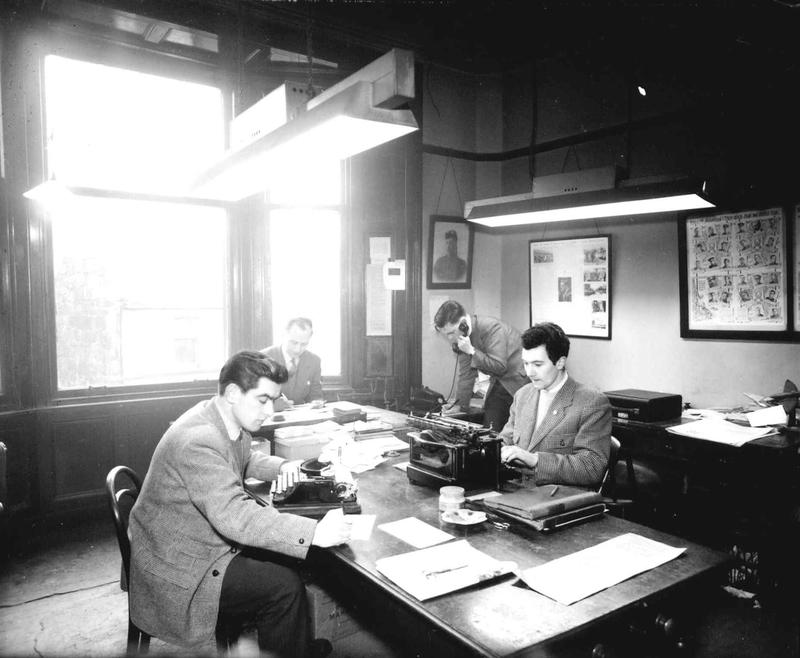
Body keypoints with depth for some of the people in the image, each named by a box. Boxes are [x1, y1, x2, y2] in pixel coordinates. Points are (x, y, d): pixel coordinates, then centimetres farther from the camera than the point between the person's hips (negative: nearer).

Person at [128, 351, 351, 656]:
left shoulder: (230, 421, -2)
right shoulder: (197, 441, -31)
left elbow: (244, 460, 20)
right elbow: (234, 516, -38)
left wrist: (281, 467, 0)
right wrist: (314, 532, -40)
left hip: (209, 541, 9)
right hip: (177, 569, -9)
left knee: (286, 558, 7)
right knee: (284, 585, -14)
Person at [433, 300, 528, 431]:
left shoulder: (491, 328, -25)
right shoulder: (460, 337, -1)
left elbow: (499, 366, -27)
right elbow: (465, 374, 4)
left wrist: (471, 351, -26)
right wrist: (461, 405, 1)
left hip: (519, 381, -7)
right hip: (499, 382, 7)